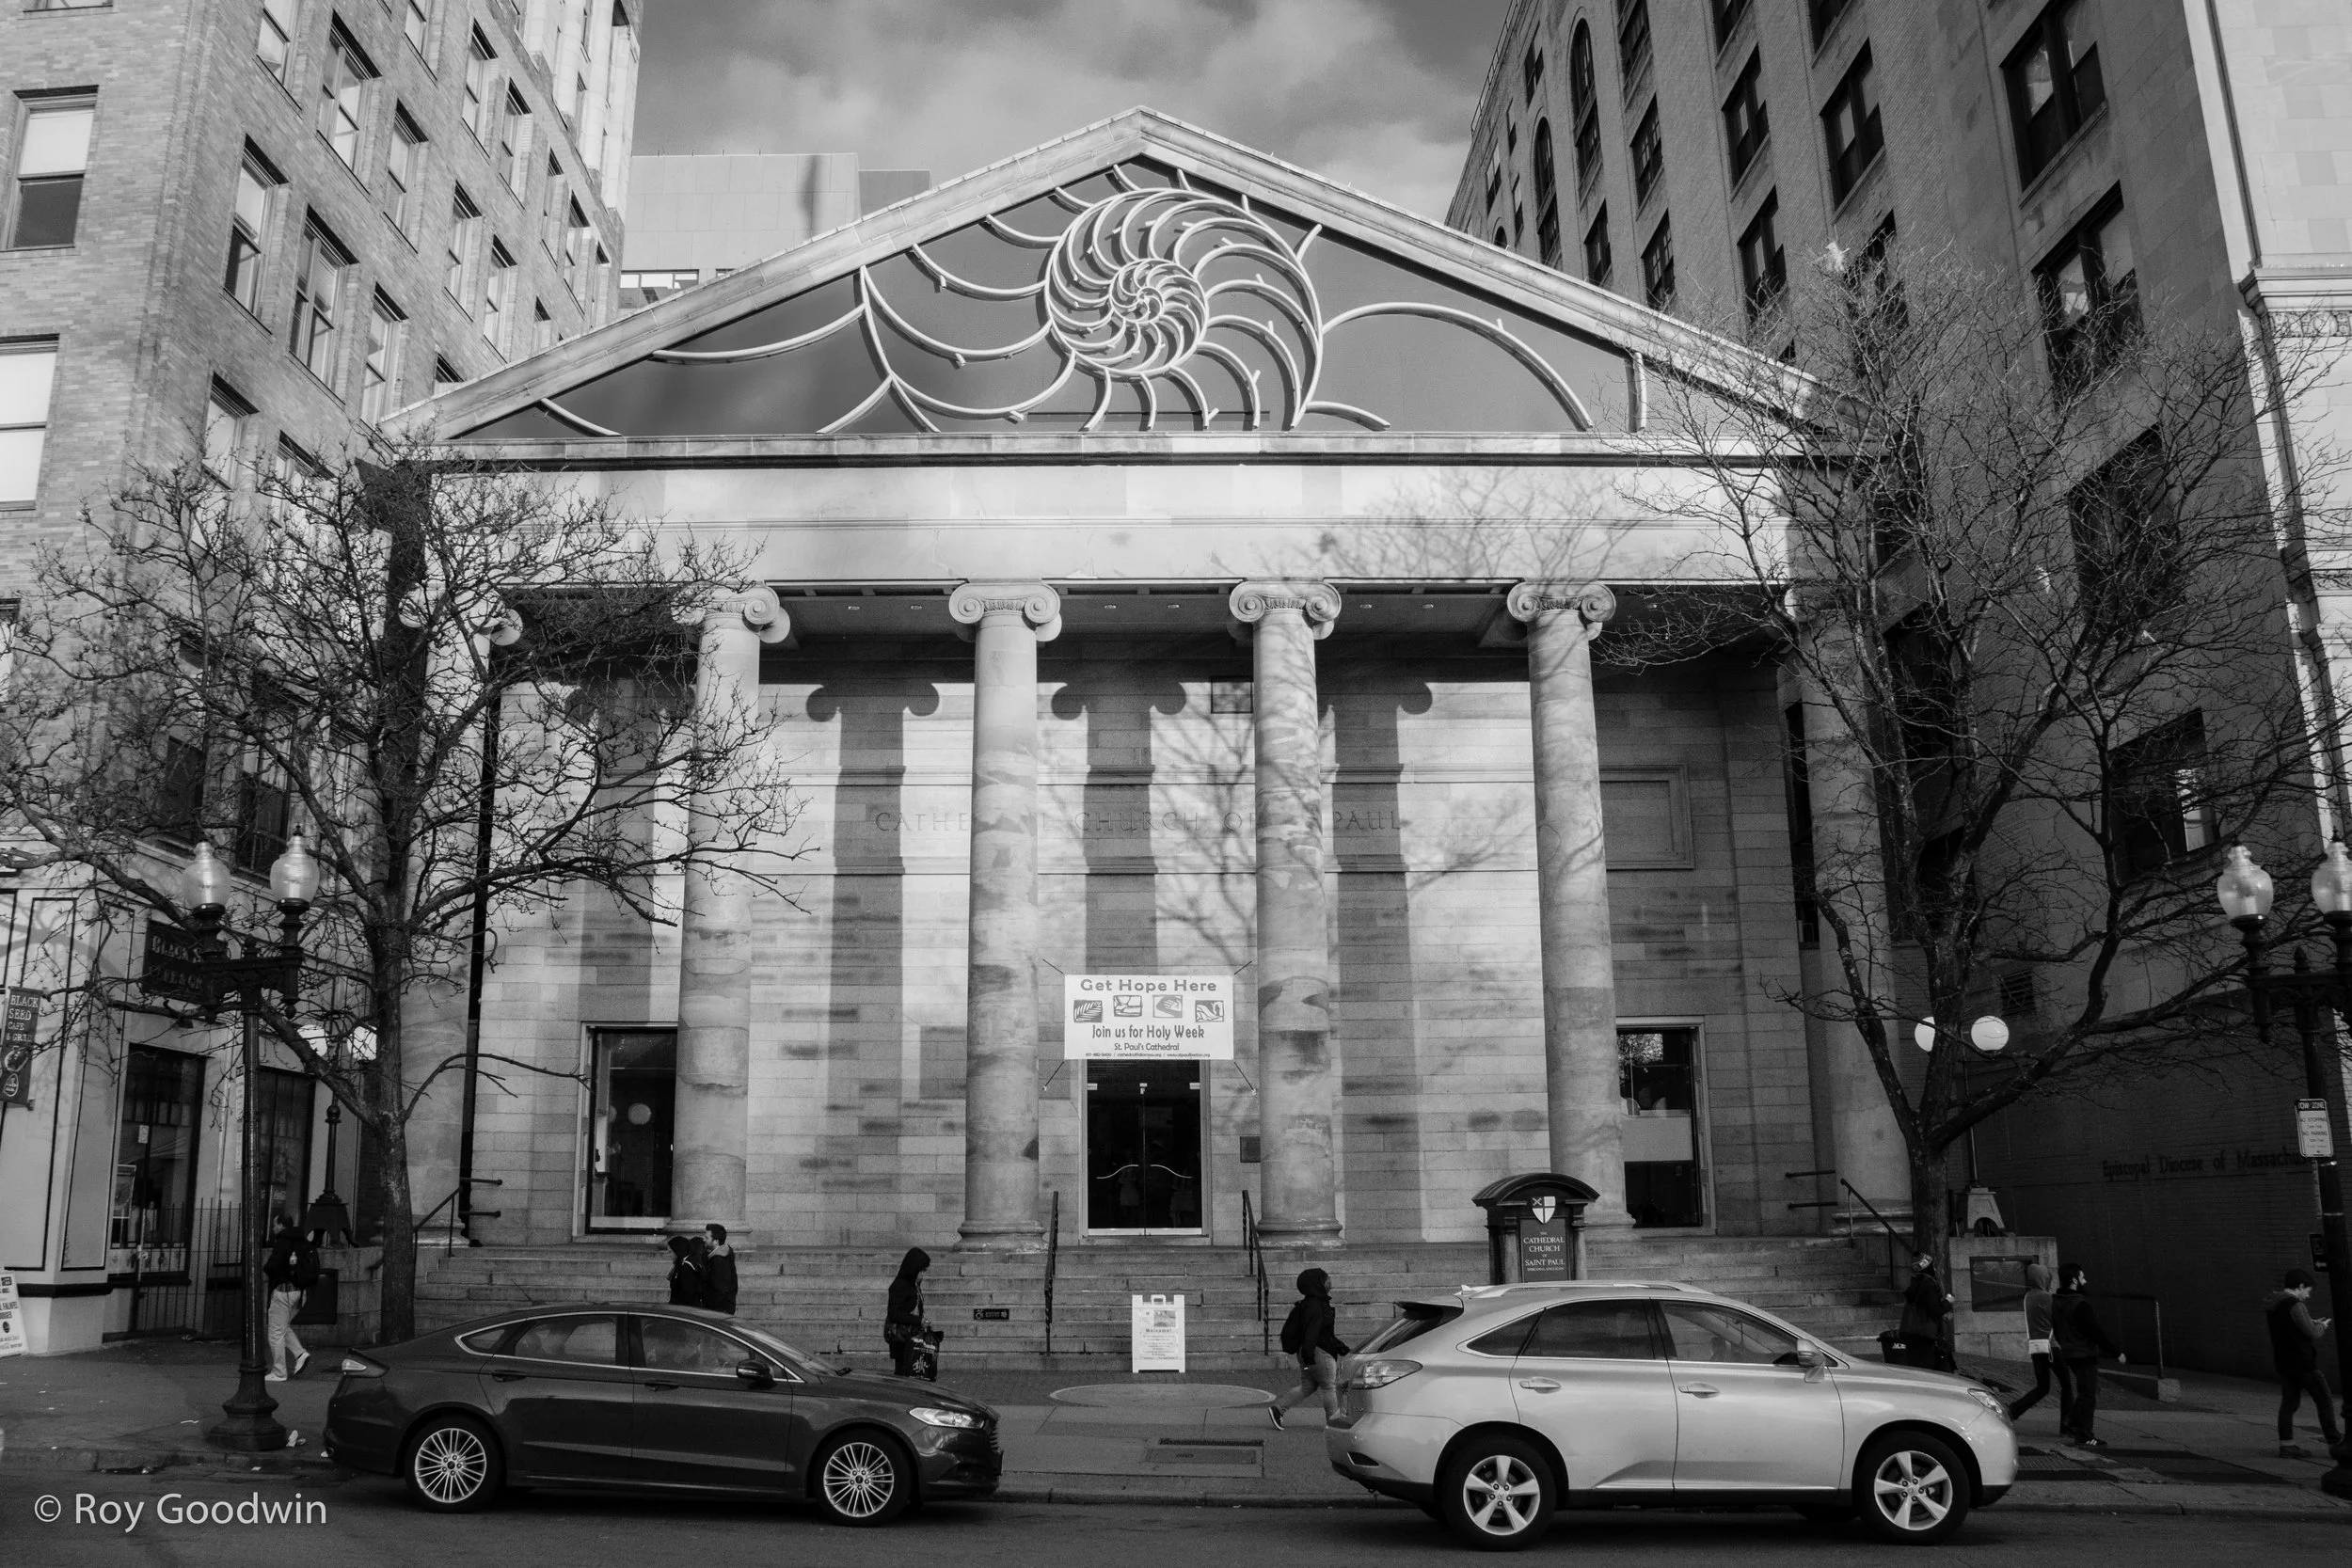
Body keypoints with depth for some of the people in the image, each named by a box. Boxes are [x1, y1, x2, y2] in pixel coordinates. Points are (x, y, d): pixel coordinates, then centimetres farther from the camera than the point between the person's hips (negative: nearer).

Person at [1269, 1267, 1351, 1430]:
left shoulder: (1320, 1303, 15)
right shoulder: (1314, 1306, -18)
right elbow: (1311, 1333, -25)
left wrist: (1341, 1347, 26)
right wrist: (1309, 1356, -29)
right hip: (1319, 1353, -10)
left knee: (1307, 1387, 13)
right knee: (1329, 1387, 1)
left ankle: (1277, 1408, 11)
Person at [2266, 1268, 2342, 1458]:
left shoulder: (2272, 1303, 9)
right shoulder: (2295, 1305, -19)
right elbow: (2312, 1334, -18)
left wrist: (2312, 1322, 16)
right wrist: (2322, 1326, 3)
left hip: (2283, 1362, 8)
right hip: (2302, 1362, -8)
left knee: (2289, 1403, 9)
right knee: (2325, 1401, 8)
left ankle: (2286, 1445, 7)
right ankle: (2334, 1441, 17)